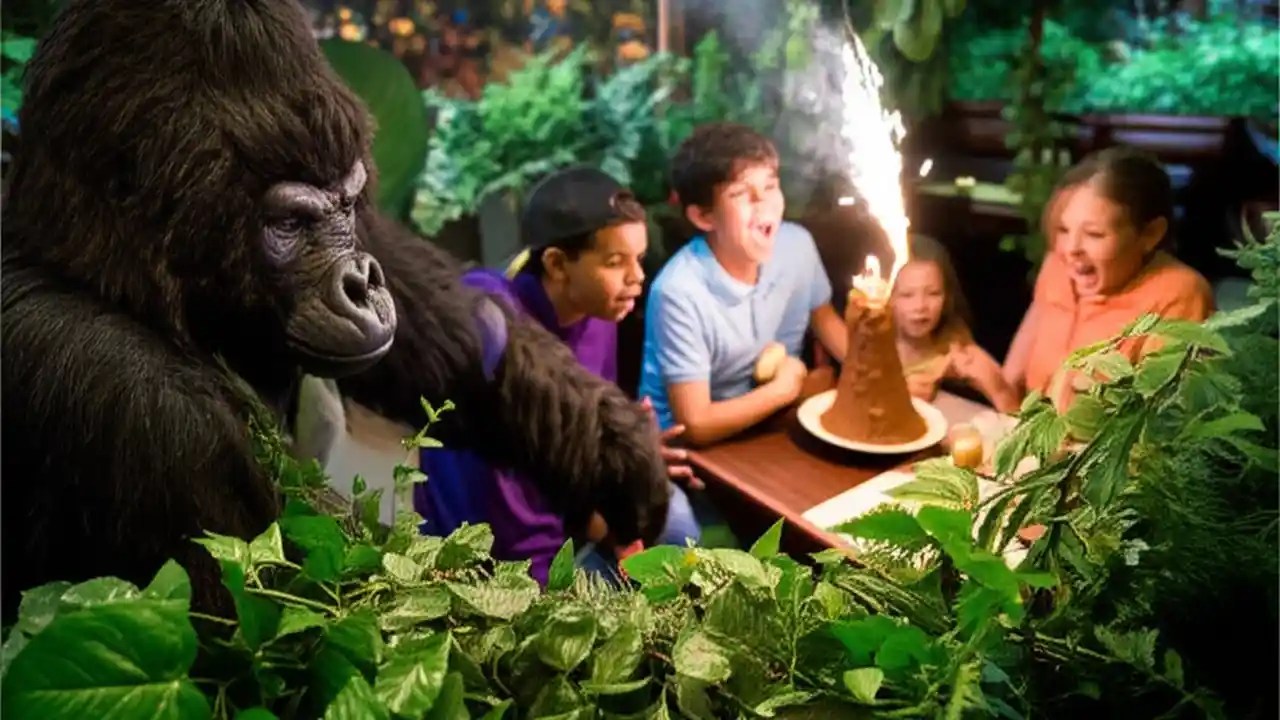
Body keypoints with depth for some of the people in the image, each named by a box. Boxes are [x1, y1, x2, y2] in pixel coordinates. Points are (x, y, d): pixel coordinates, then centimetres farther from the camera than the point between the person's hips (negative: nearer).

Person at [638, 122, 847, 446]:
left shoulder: (797, 244, -9)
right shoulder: (680, 292, -28)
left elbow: (824, 319, 12)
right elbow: (696, 425, -24)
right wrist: (783, 388, -13)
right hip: (690, 445, -7)